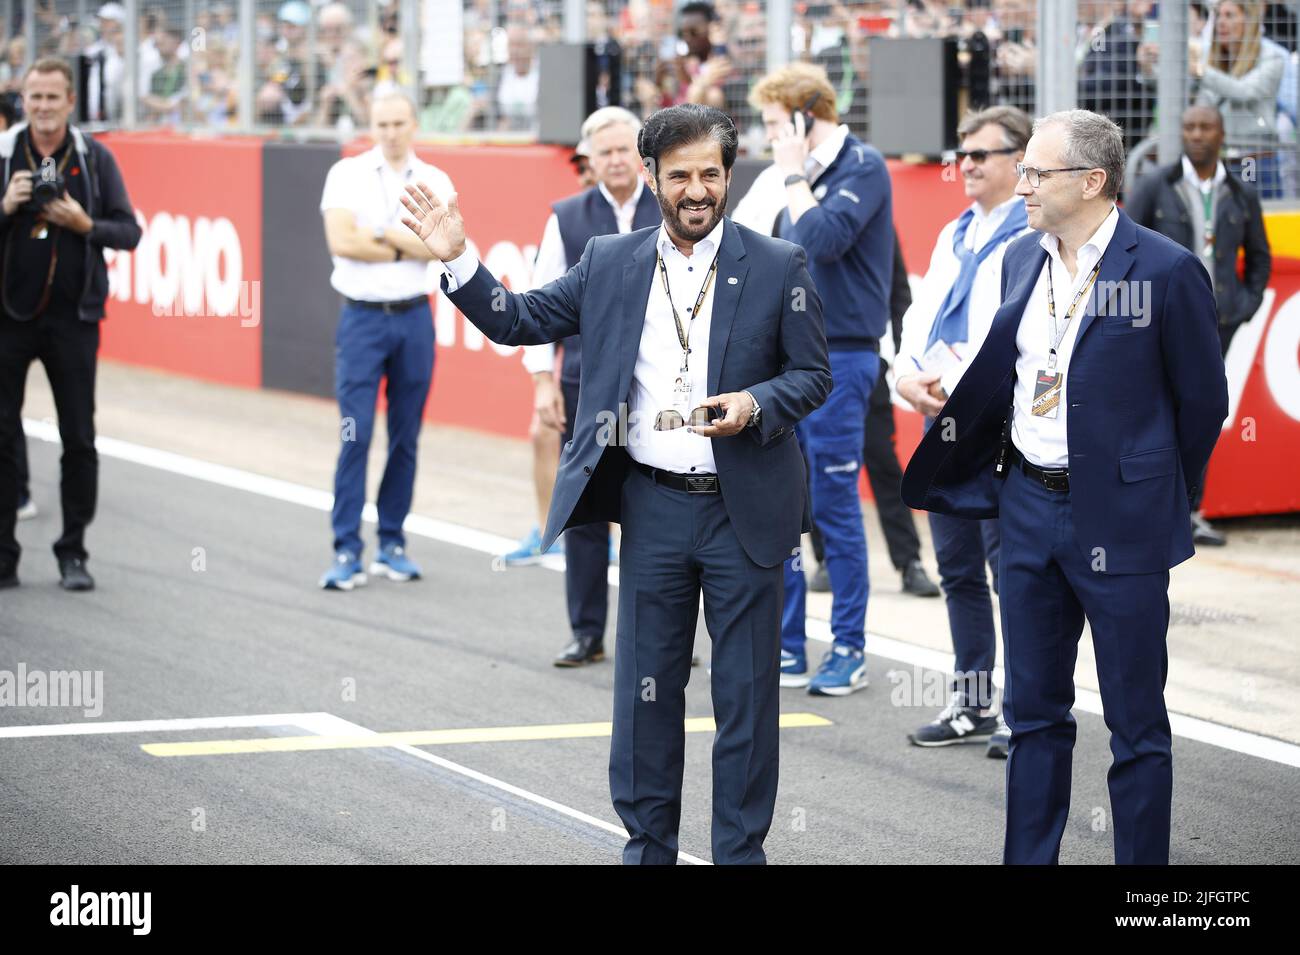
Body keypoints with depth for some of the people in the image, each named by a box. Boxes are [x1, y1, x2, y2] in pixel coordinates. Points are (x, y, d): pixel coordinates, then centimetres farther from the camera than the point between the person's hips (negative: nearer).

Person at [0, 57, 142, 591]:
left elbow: (129, 231, 2)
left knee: (79, 440, 3)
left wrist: (85, 225, -14)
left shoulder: (95, 159, 3)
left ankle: (73, 553, 13)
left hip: (72, 317, 0)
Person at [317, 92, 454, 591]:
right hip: (363, 318, -3)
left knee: (406, 437, 7)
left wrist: (380, 234, -11)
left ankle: (391, 544, 16)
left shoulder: (435, 182, 7)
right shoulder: (347, 174, 1)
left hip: (414, 319, 3)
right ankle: (346, 551, -5)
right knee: (356, 436, -8)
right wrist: (408, 248, -6)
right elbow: (341, 242, -12)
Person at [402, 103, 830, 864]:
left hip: (745, 514, -2)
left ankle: (741, 851, 14)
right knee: (647, 690, 9)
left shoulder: (778, 267, -2)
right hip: (653, 508, 2)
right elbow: (519, 321, 8)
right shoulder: (610, 264, 5)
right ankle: (649, 848, 20)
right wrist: (456, 259, -4)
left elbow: (813, 374, 1)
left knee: (747, 695, 4)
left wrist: (756, 405, -17)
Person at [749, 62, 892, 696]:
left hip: (838, 358, -8)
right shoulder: (808, 173, 15)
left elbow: (824, 240, -23)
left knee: (835, 507, -3)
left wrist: (795, 175, -12)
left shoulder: (862, 167, -9)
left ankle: (849, 650, 6)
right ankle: (786, 646, 15)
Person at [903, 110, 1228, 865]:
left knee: (1136, 724, 3)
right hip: (1029, 509, 6)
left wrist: (1163, 502, 3)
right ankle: (1029, 856, 23)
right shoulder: (1023, 258, 7)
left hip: (1118, 519, -6)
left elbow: (1203, 401, -5)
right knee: (1034, 712, 14)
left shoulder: (1167, 271, -13)